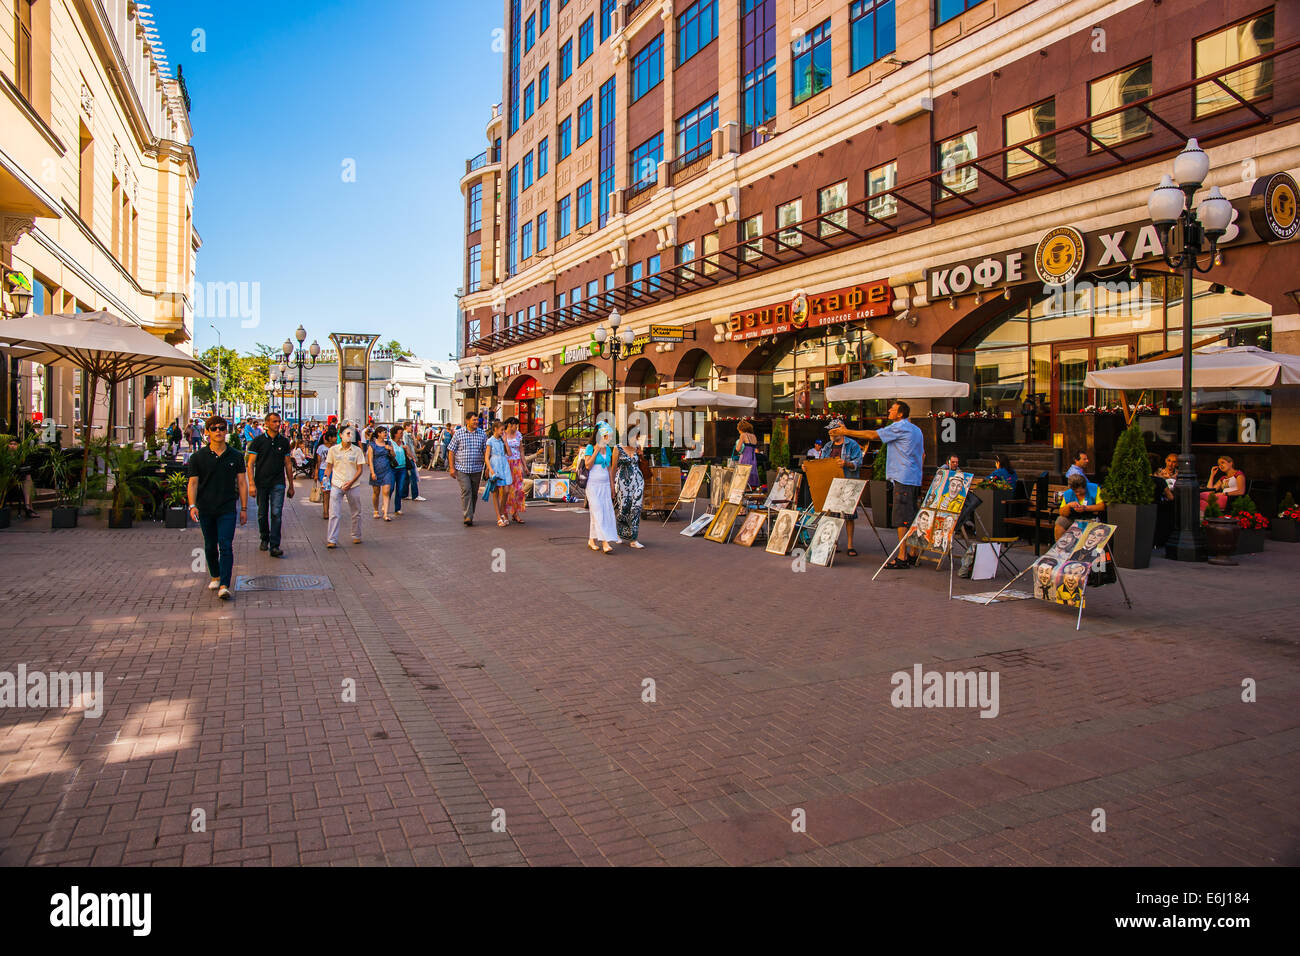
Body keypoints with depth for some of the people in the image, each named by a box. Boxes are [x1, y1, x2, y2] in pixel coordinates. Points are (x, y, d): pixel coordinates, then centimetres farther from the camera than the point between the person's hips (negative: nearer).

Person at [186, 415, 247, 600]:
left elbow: (242, 483, 6)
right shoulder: (198, 457, 1)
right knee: (210, 547, 14)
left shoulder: (235, 456, 2)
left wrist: (244, 508, 3)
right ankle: (215, 576, 35)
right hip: (205, 509, 2)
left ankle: (224, 586, -13)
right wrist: (192, 505, -15)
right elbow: (192, 483, 0)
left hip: (227, 510, -1)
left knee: (226, 547, -11)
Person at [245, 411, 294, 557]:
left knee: (276, 514, -10)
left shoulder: (284, 441, 7)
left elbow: (288, 464, 12)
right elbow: (250, 463, -3)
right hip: (261, 483, 0)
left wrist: (291, 485, 12)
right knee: (262, 514, 11)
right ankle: (264, 539, 31)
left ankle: (274, 546, -11)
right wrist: (251, 484, -13)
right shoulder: (258, 441, 0)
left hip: (278, 483, 0)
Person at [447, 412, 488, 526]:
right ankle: (468, 517, -16)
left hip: (476, 469, 3)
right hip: (461, 468, -3)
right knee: (466, 491, -14)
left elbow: (486, 452, 10)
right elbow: (451, 451, 2)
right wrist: (451, 468, -4)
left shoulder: (482, 434, 6)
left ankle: (470, 516, 21)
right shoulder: (459, 433, 0)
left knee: (474, 493, 7)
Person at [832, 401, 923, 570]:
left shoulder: (899, 427, -10)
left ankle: (902, 557, -10)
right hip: (914, 479, 9)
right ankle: (914, 553, 17)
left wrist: (846, 432, -5)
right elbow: (922, 454, 25)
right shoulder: (916, 430, 18)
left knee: (902, 518, -9)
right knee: (911, 517, 13)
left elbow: (872, 435, -11)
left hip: (903, 479, -9)